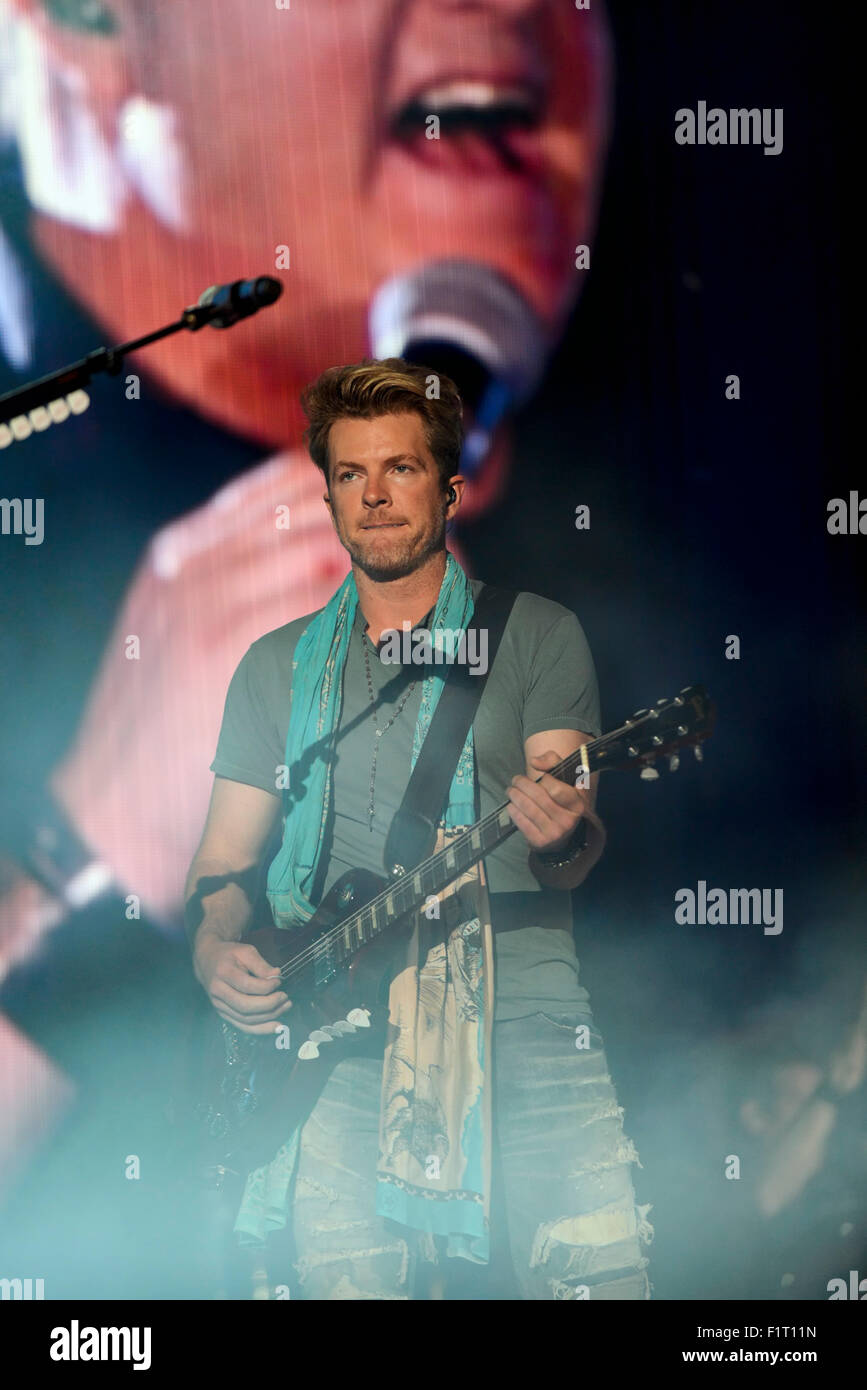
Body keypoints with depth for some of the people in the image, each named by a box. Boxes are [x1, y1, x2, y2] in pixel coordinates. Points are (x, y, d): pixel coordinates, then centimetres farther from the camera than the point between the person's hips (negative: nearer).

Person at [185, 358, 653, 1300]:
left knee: (598, 1270, -16)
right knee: (342, 1275, -11)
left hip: (519, 1000, -1)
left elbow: (574, 853, 1)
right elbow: (224, 859, 17)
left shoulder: (537, 635, 9)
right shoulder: (279, 665, 17)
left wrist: (564, 837, -22)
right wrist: (215, 954, -3)